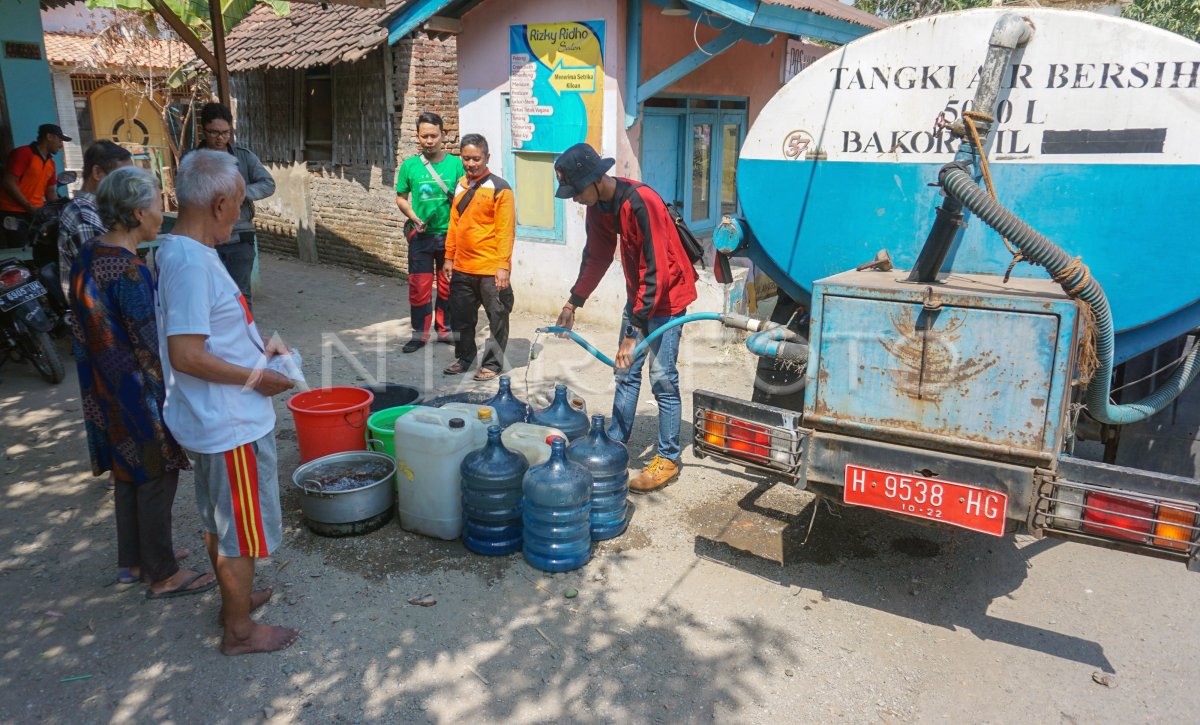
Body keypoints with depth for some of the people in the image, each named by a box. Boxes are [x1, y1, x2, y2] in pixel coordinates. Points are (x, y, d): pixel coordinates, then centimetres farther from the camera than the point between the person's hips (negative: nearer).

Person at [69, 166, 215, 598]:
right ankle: (162, 576, 20)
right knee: (157, 479, 6)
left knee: (129, 474, 22)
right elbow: (152, 348, -22)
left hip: (103, 391, 9)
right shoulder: (129, 271, -25)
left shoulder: (87, 257, 3)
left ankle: (133, 560, 38)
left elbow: (85, 328, 12)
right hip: (140, 395, -9)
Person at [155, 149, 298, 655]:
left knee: (219, 521, 24)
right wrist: (256, 377, -19)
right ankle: (240, 630, 23)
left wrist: (259, 346, 11)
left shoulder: (178, 251, 7)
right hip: (231, 425, -10)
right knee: (243, 531, 6)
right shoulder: (191, 262, -25)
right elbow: (186, 356, -29)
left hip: (212, 420, 10)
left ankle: (235, 597, 43)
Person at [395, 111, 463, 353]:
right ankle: (420, 333, 14)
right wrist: (414, 218, -8)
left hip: (449, 234, 0)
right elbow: (401, 198, 9)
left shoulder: (455, 164, -2)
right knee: (419, 286, 2)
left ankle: (444, 329, 25)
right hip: (421, 236, 0)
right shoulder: (409, 165, 0)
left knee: (447, 285, 10)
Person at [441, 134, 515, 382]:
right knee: (461, 317, 16)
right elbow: (454, 224, 16)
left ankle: (493, 363, 18)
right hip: (462, 268, 6)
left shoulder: (499, 188, -9)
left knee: (497, 318, 5)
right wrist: (449, 257, 15)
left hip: (490, 270, -6)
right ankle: (464, 358, 32)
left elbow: (506, 230, -13)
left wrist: (503, 266, -17)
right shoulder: (460, 186, 11)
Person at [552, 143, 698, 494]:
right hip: (638, 293, 8)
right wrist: (572, 303, 4)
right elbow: (596, 256, 10)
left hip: (668, 294, -8)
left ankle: (668, 458, 4)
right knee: (626, 371, 12)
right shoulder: (598, 205, -3)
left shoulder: (641, 203, -30)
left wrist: (633, 334, -29)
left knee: (662, 377, -7)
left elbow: (656, 273, -30)